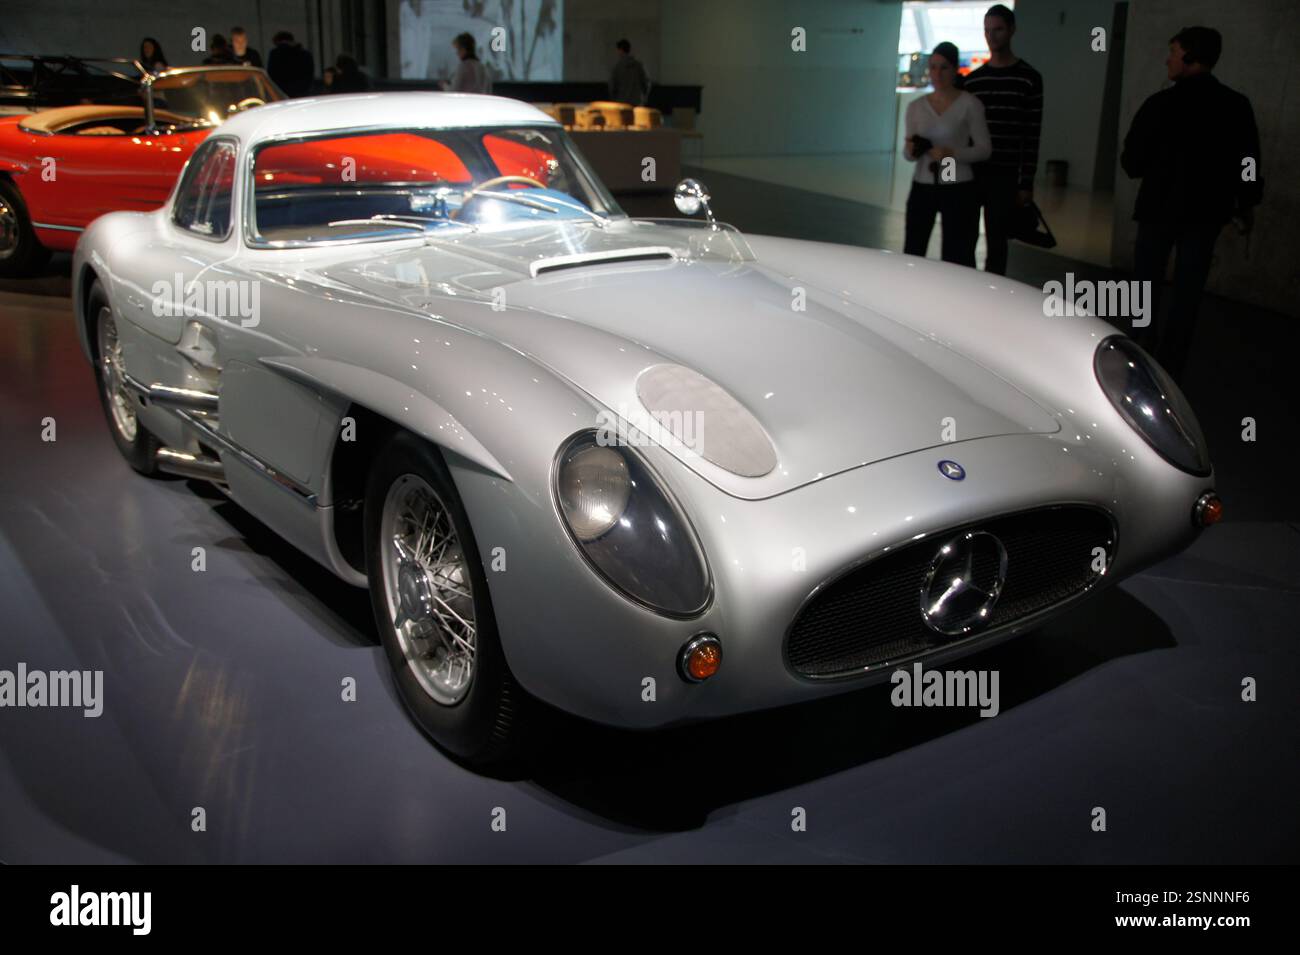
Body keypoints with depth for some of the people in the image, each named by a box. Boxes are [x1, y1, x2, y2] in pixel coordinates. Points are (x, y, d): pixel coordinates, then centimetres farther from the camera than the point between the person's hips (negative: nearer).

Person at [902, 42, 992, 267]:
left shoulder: (969, 104, -4)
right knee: (912, 253, 1)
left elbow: (984, 148, -3)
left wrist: (952, 153, -19)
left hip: (959, 191, -3)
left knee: (957, 259, -3)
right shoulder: (915, 107, 7)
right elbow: (908, 153, 11)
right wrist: (911, 150, -13)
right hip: (922, 189, 4)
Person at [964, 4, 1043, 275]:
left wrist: (1026, 183, -8)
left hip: (1004, 176, -3)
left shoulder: (1028, 78, 2)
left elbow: (1033, 136, -2)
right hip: (970, 172, 3)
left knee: (996, 245, -1)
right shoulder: (972, 80, 11)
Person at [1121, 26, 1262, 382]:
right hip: (1207, 210, 3)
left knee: (1146, 287, 9)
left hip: (1160, 206, -2)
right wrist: (1246, 206, 16)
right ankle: (1168, 370, 9)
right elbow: (1248, 163, 3)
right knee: (1188, 293, 7)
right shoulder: (1237, 106, -2)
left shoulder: (1161, 104, -12)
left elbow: (1133, 162, -7)